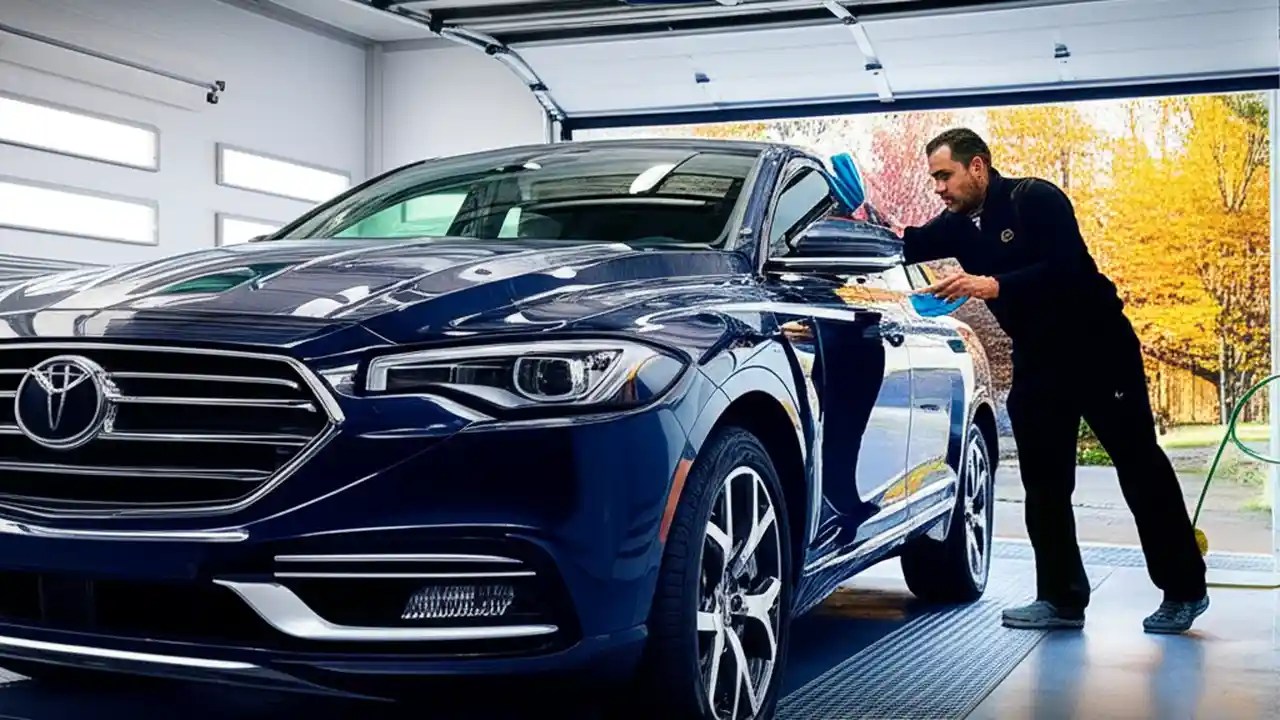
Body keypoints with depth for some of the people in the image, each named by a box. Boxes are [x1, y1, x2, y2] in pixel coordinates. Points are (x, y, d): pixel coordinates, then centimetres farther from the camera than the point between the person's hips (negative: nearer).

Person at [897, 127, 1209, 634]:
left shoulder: (1036, 199, -15)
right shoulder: (960, 224, 6)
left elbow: (1065, 268, -27)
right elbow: (909, 245, -7)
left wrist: (991, 286, -35)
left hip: (1099, 350, -7)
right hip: (1038, 361, 7)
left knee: (1141, 468, 0)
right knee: (1044, 483, 4)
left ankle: (1184, 591, 9)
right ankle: (1061, 598, 11)